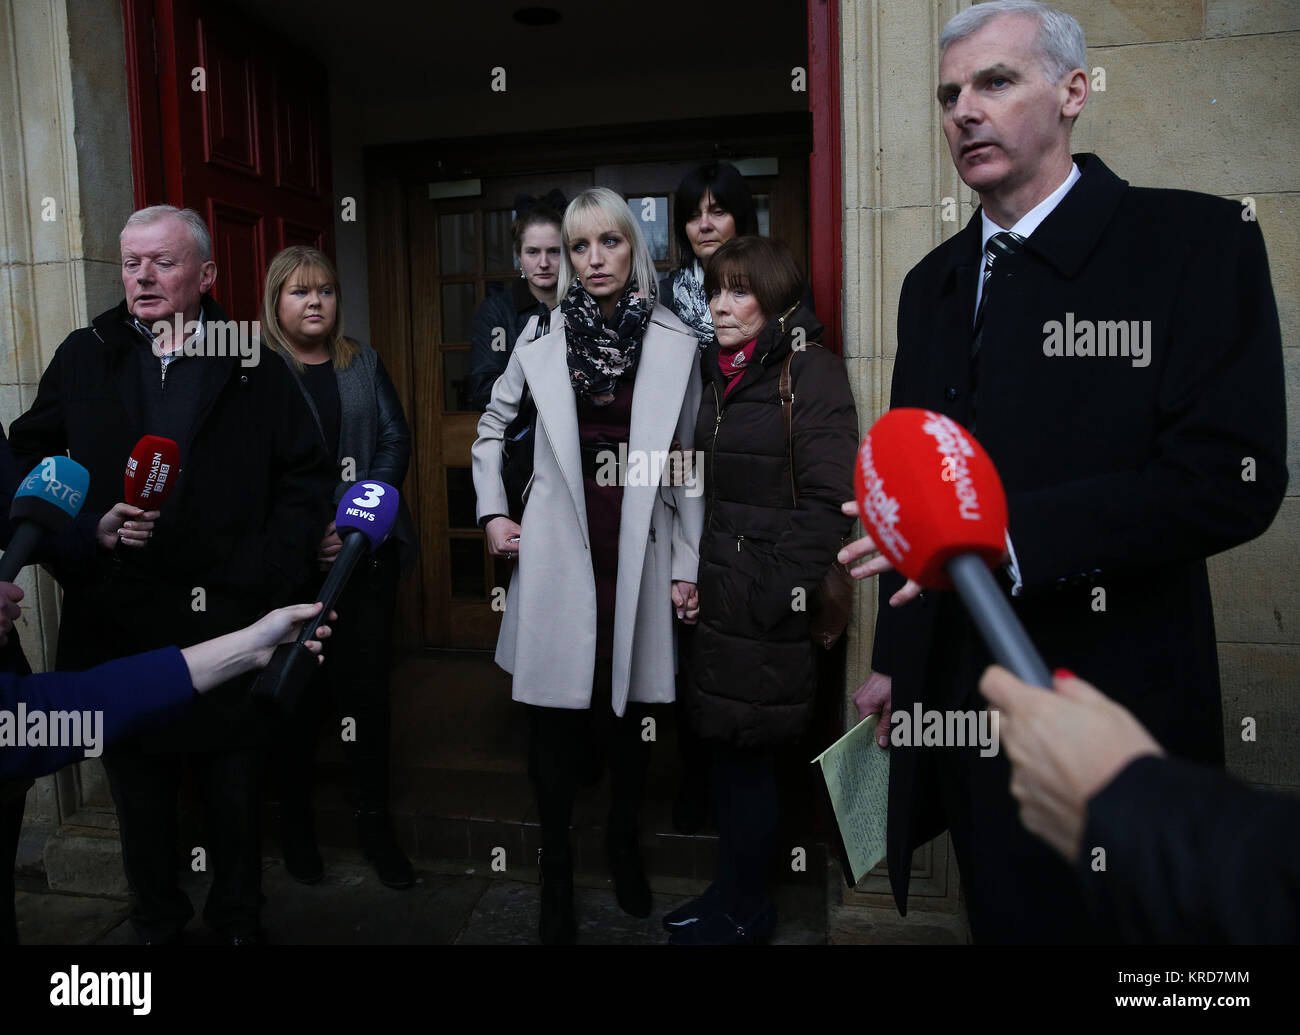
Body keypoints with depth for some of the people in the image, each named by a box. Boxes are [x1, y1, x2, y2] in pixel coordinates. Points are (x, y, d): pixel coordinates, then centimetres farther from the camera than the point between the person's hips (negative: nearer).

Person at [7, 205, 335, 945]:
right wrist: (89, 531, -10)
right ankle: (156, 924, 37)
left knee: (236, 796, 13)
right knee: (141, 799, 16)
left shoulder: (256, 369, 0)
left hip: (228, 631, -1)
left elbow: (307, 481, -1)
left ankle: (239, 923, 34)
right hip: (118, 628, 2)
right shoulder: (84, 360, 6)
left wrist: (259, 577, -9)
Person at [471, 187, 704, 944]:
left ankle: (625, 844, 33)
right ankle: (557, 868, 23)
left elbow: (687, 462, 5)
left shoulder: (676, 344, 3)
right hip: (558, 553, 0)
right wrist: (492, 513, 7)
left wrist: (687, 564, 3)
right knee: (555, 716, 6)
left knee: (631, 711, 9)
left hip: (640, 553, 1)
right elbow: (493, 428, 17)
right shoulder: (542, 340, 2)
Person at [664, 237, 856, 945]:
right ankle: (733, 892, 32)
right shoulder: (723, 375, 15)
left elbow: (828, 500, -17)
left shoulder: (810, 372, -11)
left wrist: (771, 593, -18)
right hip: (721, 596, 8)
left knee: (746, 752, 3)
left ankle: (744, 913, 22)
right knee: (726, 747, 15)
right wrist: (693, 575, 12)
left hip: (769, 607, -8)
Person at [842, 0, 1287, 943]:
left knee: (1097, 922, 11)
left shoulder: (1196, 241, -8)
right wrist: (893, 658, 13)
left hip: (1110, 701, -5)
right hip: (956, 692, 5)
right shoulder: (933, 283, 10)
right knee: (1002, 914, 18)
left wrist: (1007, 532, -26)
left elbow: (1232, 478, -17)